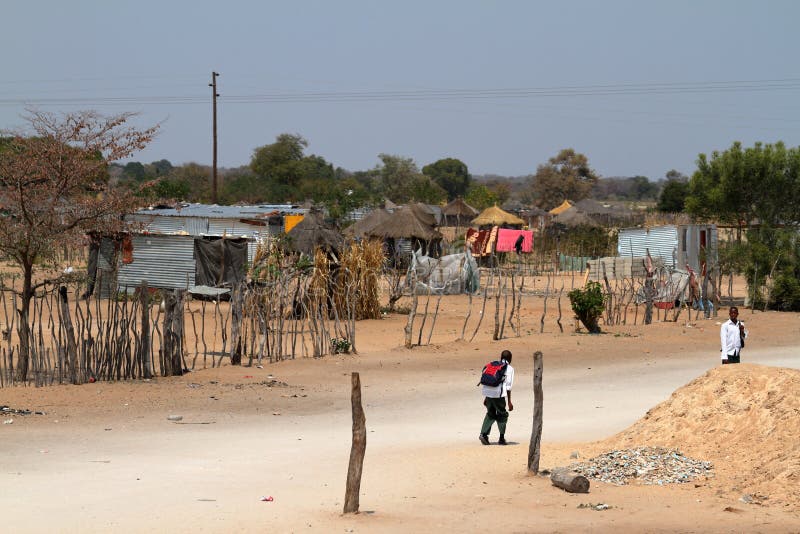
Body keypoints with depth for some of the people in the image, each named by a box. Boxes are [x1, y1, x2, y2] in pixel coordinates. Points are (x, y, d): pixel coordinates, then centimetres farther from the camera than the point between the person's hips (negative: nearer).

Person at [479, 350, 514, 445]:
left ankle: (484, 434, 3)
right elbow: (508, 386, -4)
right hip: (498, 394, -5)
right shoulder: (509, 369, 2)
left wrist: (485, 398, 24)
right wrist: (509, 402, -3)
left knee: (491, 414, 18)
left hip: (488, 393, 5)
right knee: (502, 415, 10)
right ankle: (501, 438, 10)